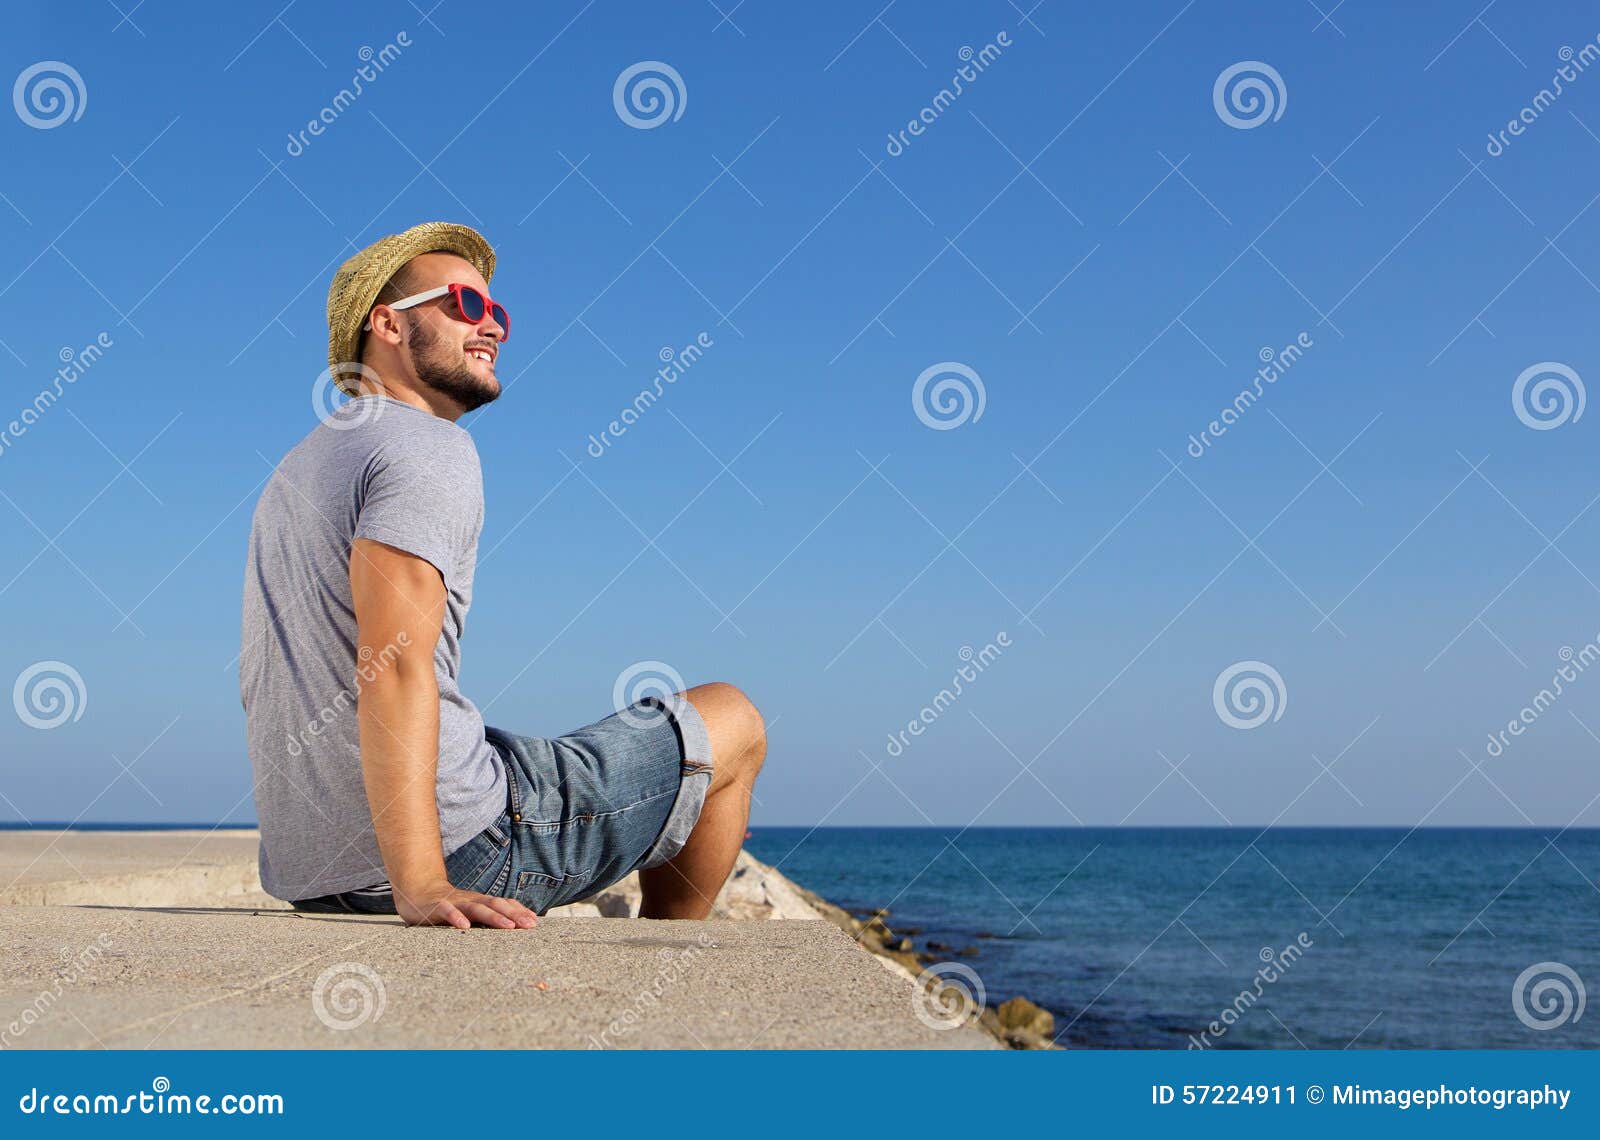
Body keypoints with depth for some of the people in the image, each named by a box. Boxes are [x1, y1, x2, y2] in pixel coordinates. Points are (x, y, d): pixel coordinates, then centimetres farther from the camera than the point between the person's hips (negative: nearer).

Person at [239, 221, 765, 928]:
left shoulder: (300, 466, 18)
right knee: (732, 720, 8)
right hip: (458, 849, -9)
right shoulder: (431, 448, -12)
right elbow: (394, 663, -26)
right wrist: (421, 886, -33)